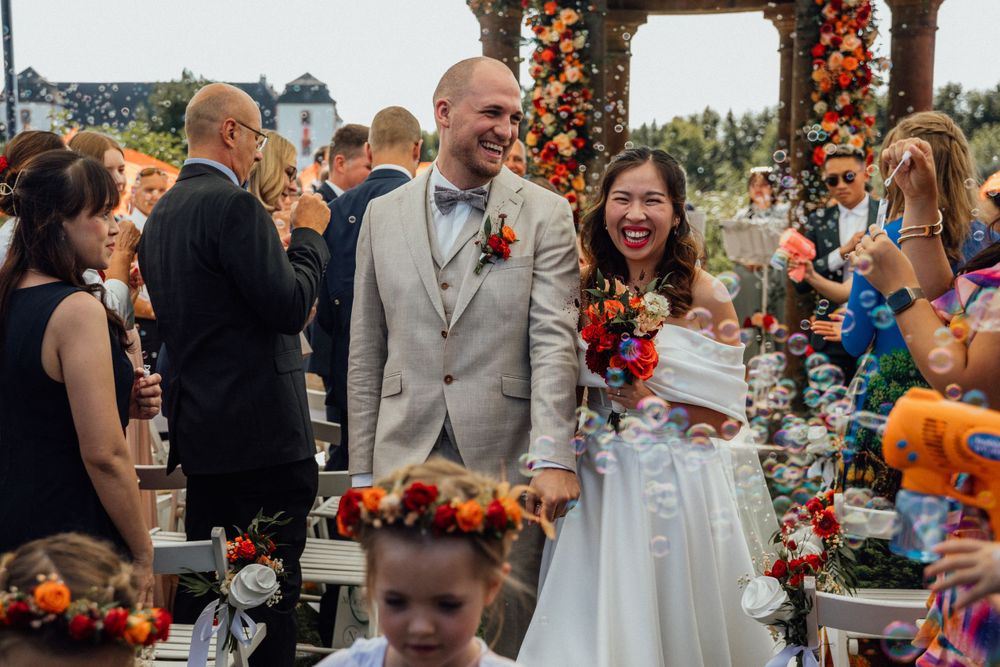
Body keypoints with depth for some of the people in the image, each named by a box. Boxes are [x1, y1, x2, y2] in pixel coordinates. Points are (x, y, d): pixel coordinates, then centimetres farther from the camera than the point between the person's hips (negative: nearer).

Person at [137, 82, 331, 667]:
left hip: (198, 430, 9)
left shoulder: (163, 212, 14)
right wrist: (308, 234, -3)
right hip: (263, 434, -9)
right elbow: (291, 307, -17)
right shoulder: (234, 206, -15)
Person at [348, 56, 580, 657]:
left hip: (506, 468, -2)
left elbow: (554, 343, -8)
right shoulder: (384, 215, 9)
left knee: (508, 641, 4)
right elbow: (367, 353, 12)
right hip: (405, 467, 2)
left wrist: (555, 460, -19)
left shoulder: (545, 215, 1)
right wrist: (362, 472, 9)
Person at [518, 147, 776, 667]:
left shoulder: (705, 296, -8)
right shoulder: (589, 289, 4)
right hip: (602, 487, 4)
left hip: (683, 489, -3)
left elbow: (726, 416, -8)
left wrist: (649, 401, -19)